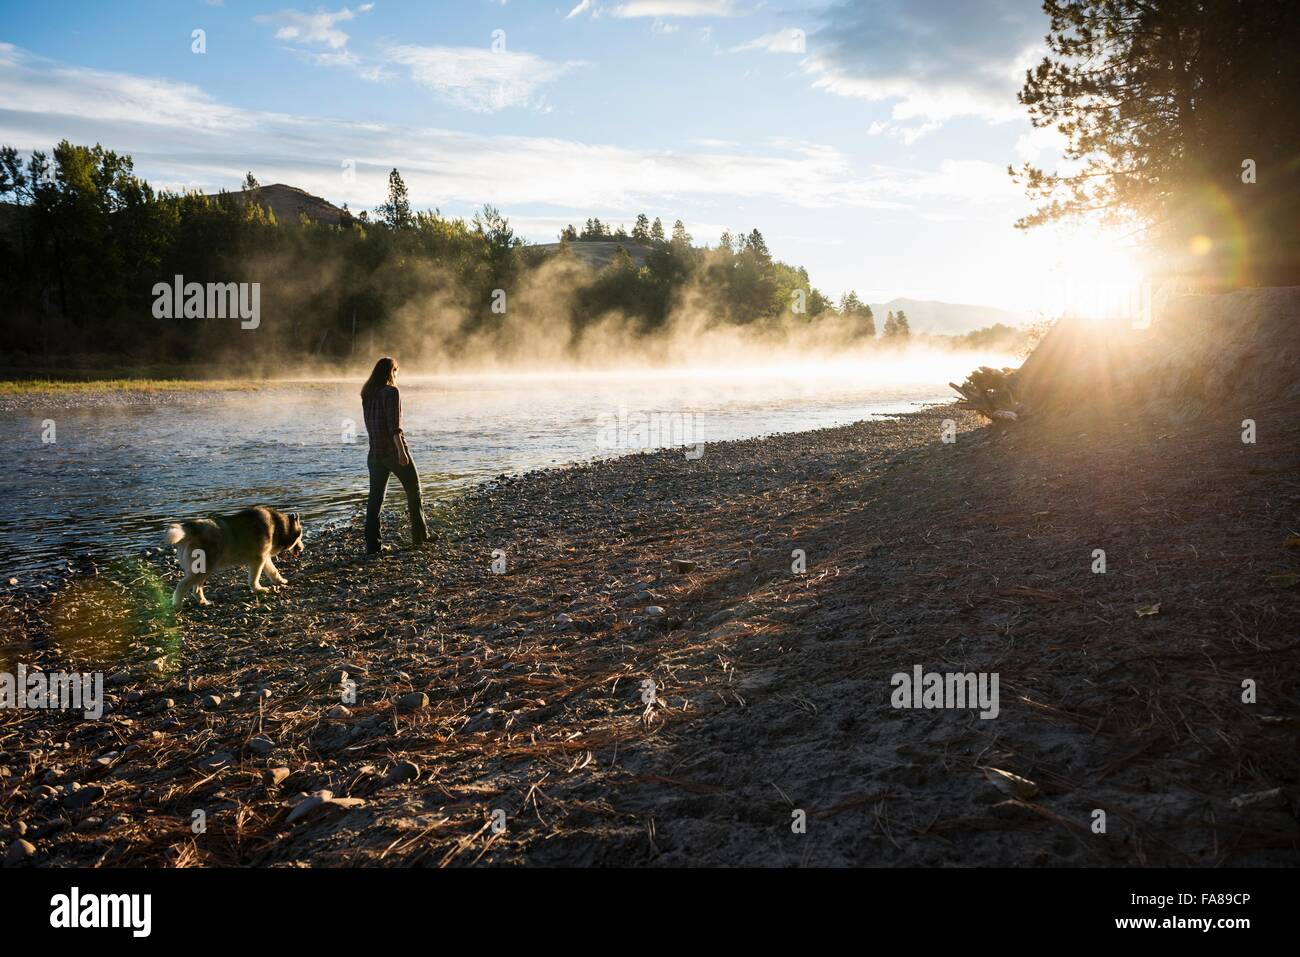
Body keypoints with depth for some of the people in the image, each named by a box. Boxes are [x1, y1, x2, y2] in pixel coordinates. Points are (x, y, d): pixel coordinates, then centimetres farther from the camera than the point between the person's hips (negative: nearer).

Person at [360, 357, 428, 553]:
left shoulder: (367, 395, 8)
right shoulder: (391, 392, -12)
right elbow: (394, 425, -20)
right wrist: (401, 450, -23)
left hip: (375, 452, 6)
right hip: (394, 450, -6)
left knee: (375, 497, 5)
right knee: (413, 490, 11)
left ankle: (371, 544, 0)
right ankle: (419, 536, 16)